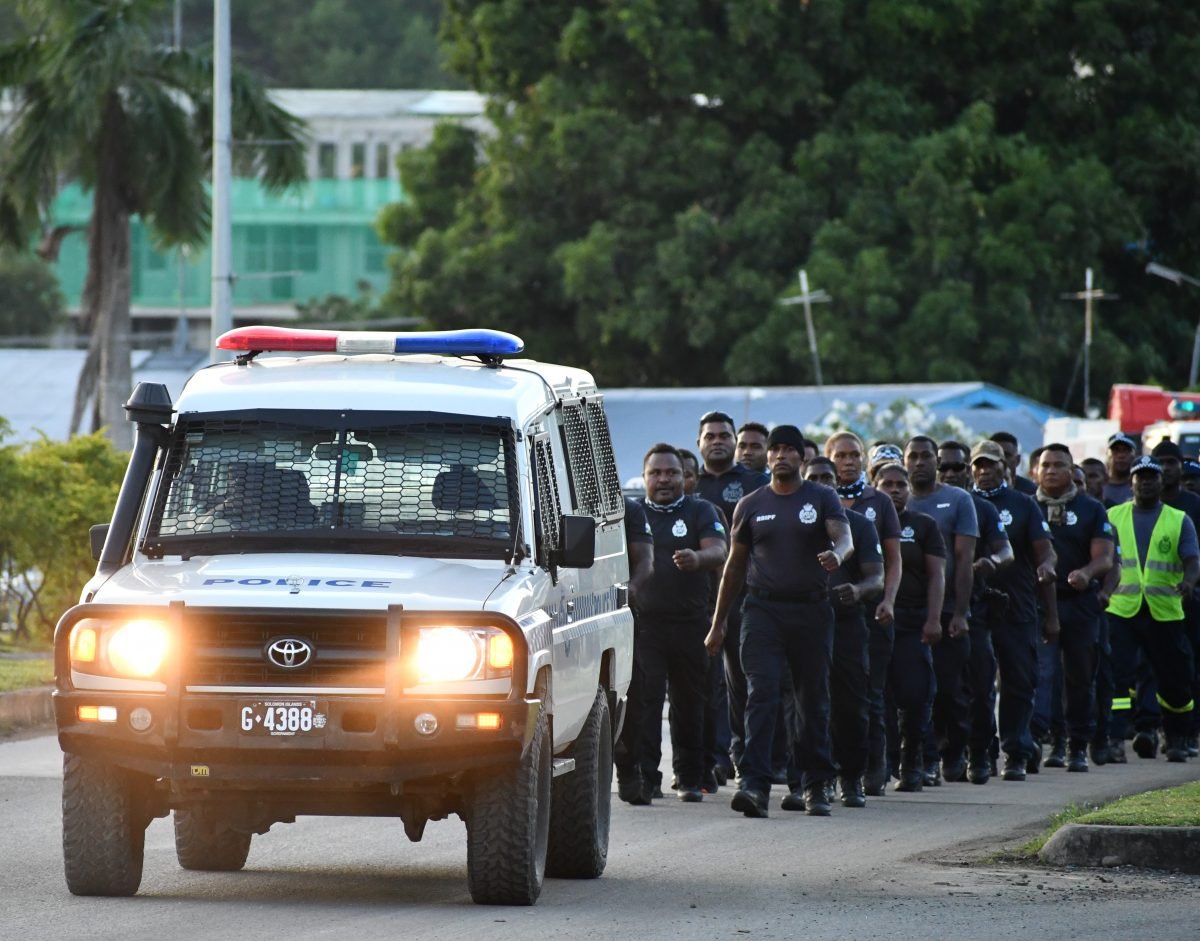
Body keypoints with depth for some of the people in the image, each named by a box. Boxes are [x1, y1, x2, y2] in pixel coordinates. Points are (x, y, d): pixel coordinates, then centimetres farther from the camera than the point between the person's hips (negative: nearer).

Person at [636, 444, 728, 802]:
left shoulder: (700, 511, 8)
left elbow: (719, 551, -8)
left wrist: (698, 558, -31)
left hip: (690, 623, 0)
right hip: (644, 621, 0)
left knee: (690, 704, 5)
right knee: (645, 699, -12)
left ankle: (691, 778, 14)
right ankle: (646, 776, -15)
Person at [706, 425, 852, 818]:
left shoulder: (822, 499, 7)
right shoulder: (751, 505, 11)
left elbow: (844, 538, -9)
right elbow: (735, 565, 16)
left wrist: (837, 554, -35)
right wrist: (718, 622, 14)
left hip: (811, 610, 0)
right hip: (763, 609, 0)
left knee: (813, 700, 7)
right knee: (761, 696, -12)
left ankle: (814, 785, 16)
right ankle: (755, 785, -21)